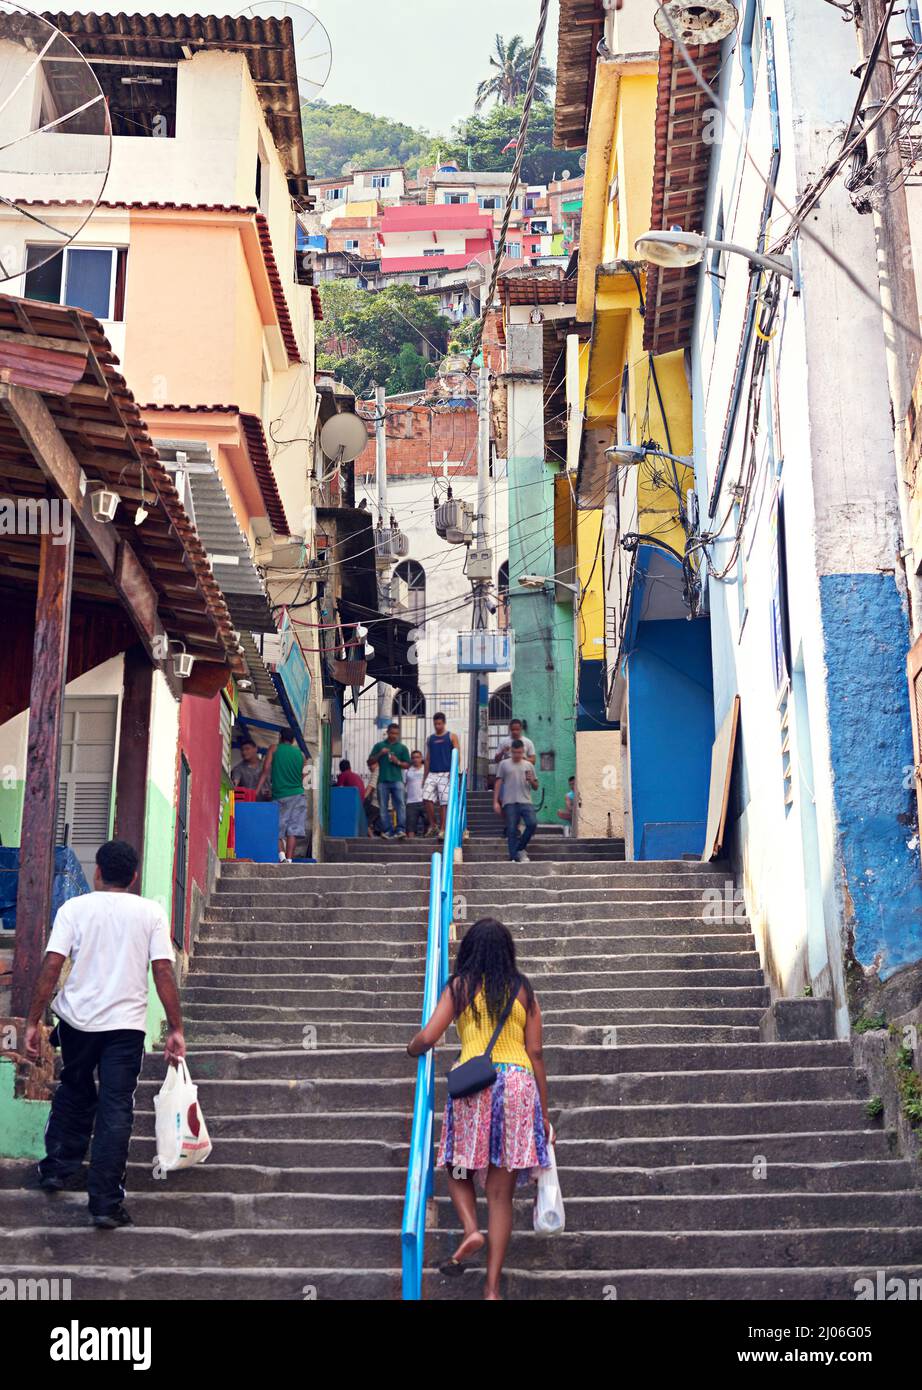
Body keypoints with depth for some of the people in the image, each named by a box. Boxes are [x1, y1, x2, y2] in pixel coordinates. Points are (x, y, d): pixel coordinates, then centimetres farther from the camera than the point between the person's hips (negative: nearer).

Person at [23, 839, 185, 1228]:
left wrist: (33, 1022, -3)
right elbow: (163, 971, -6)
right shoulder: (151, 913, 0)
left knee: (73, 1093, 25)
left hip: (77, 1021, 1)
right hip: (126, 1024, -1)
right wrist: (175, 1028, -2)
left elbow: (52, 966, -8)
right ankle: (105, 1203, 0)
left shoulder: (74, 908, 0)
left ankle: (59, 1168, 33)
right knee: (115, 1110, 2)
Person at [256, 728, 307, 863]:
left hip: (279, 795, -2)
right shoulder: (300, 753, 12)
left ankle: (281, 854, -19)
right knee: (292, 830, 2)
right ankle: (289, 859, -5)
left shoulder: (274, 749, 5)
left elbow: (266, 771, -4)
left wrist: (257, 791, -6)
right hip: (297, 794, 2)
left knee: (277, 829, 2)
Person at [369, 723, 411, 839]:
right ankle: (387, 831, 7)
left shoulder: (402, 747, 11)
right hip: (382, 780, 1)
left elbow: (407, 765, 10)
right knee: (383, 807, 2)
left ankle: (401, 830, -19)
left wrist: (398, 762, -9)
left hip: (397, 780, -1)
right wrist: (380, 754, -6)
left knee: (401, 804, -15)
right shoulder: (379, 746, 12)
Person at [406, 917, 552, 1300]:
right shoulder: (523, 989, 12)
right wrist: (544, 1111, 13)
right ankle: (492, 1287, 0)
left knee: (459, 1168, 18)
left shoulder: (460, 986, 6)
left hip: (473, 1085, -2)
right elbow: (535, 1053, 8)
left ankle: (470, 1230, -10)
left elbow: (427, 1038, -1)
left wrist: (413, 1049, 23)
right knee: (501, 1192, 3)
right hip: (518, 1085, 2)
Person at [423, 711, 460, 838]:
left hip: (446, 774, -4)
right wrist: (424, 777, 13)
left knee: (444, 803, -5)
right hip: (432, 774, 4)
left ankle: (442, 829, -1)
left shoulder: (451, 737, 5)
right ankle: (432, 825, 3)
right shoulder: (430, 739, 16)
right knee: (427, 799, -10)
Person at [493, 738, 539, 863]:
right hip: (509, 802, -2)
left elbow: (535, 787, 20)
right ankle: (514, 858, 2)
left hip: (525, 801, 2)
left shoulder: (528, 765, 15)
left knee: (532, 823, -17)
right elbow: (498, 783, 7)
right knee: (512, 830, -4)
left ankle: (520, 848, 2)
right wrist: (496, 802, -1)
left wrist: (532, 781, -4)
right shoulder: (504, 764, 9)